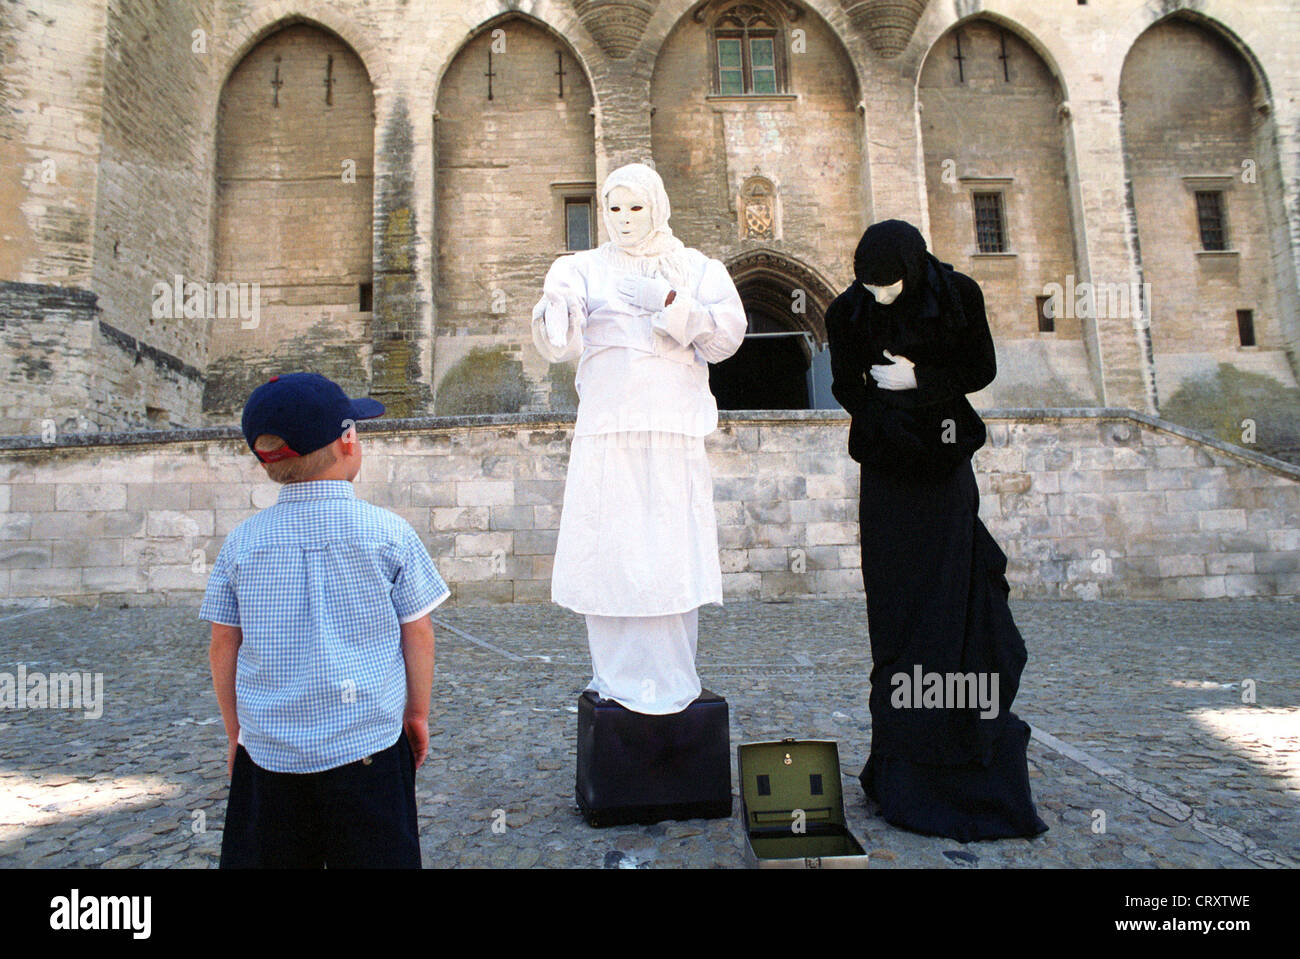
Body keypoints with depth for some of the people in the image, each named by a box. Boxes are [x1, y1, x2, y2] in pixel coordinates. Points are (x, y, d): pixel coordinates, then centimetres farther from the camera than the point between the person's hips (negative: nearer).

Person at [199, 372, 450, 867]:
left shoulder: (242, 540, -2)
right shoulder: (389, 531, -8)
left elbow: (224, 644, 4)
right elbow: (418, 632, -4)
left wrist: (235, 732, 17)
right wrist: (417, 713, 9)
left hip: (268, 748, 3)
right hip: (368, 747, -2)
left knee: (263, 856, 18)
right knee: (376, 855, 10)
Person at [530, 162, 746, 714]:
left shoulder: (697, 269, 15)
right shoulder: (587, 268, 14)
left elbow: (728, 335, 2)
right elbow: (557, 346, 2)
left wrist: (669, 303, -11)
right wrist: (556, 301, -18)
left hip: (672, 428, 0)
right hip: (606, 428, 1)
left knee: (670, 546, -4)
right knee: (608, 545, -3)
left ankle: (669, 678, 8)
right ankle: (616, 676, 10)